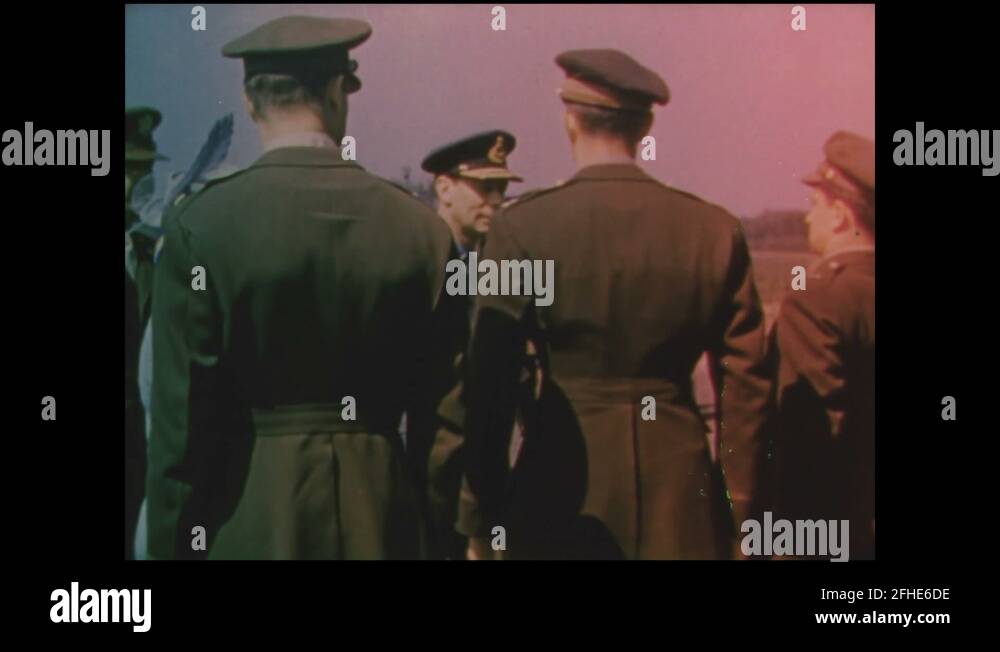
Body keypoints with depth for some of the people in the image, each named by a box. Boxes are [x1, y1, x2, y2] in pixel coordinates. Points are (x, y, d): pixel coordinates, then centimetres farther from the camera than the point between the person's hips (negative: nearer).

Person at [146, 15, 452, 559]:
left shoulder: (199, 225, -10)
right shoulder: (419, 226, -3)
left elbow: (182, 416, -9)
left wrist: (172, 543, 1)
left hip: (246, 521, -2)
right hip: (377, 509, 2)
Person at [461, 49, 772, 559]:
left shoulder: (522, 227, -7)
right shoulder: (716, 231, 0)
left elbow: (491, 383, -6)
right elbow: (745, 383, 2)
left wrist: (480, 520, 1)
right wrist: (740, 512, 12)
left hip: (562, 484, -2)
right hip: (681, 491, 2)